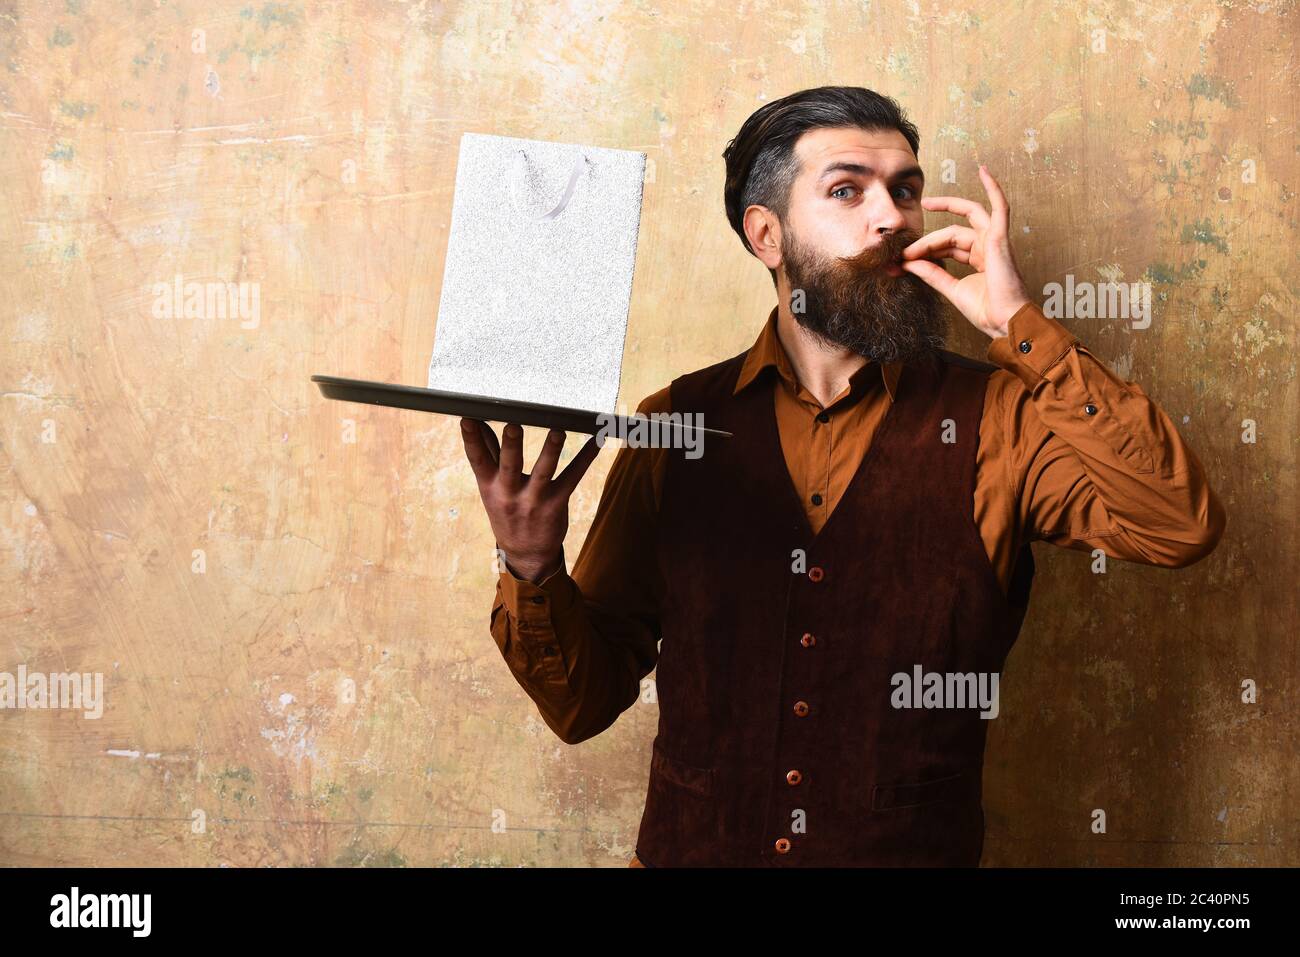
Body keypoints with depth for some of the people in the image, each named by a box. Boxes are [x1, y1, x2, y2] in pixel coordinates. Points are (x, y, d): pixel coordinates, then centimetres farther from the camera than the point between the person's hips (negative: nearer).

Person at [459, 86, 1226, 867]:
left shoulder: (993, 417, 2)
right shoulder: (676, 422, 2)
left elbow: (1182, 526, -12)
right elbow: (585, 701, 4)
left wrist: (1020, 325, -11)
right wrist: (533, 569, -15)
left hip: (918, 849, 1)